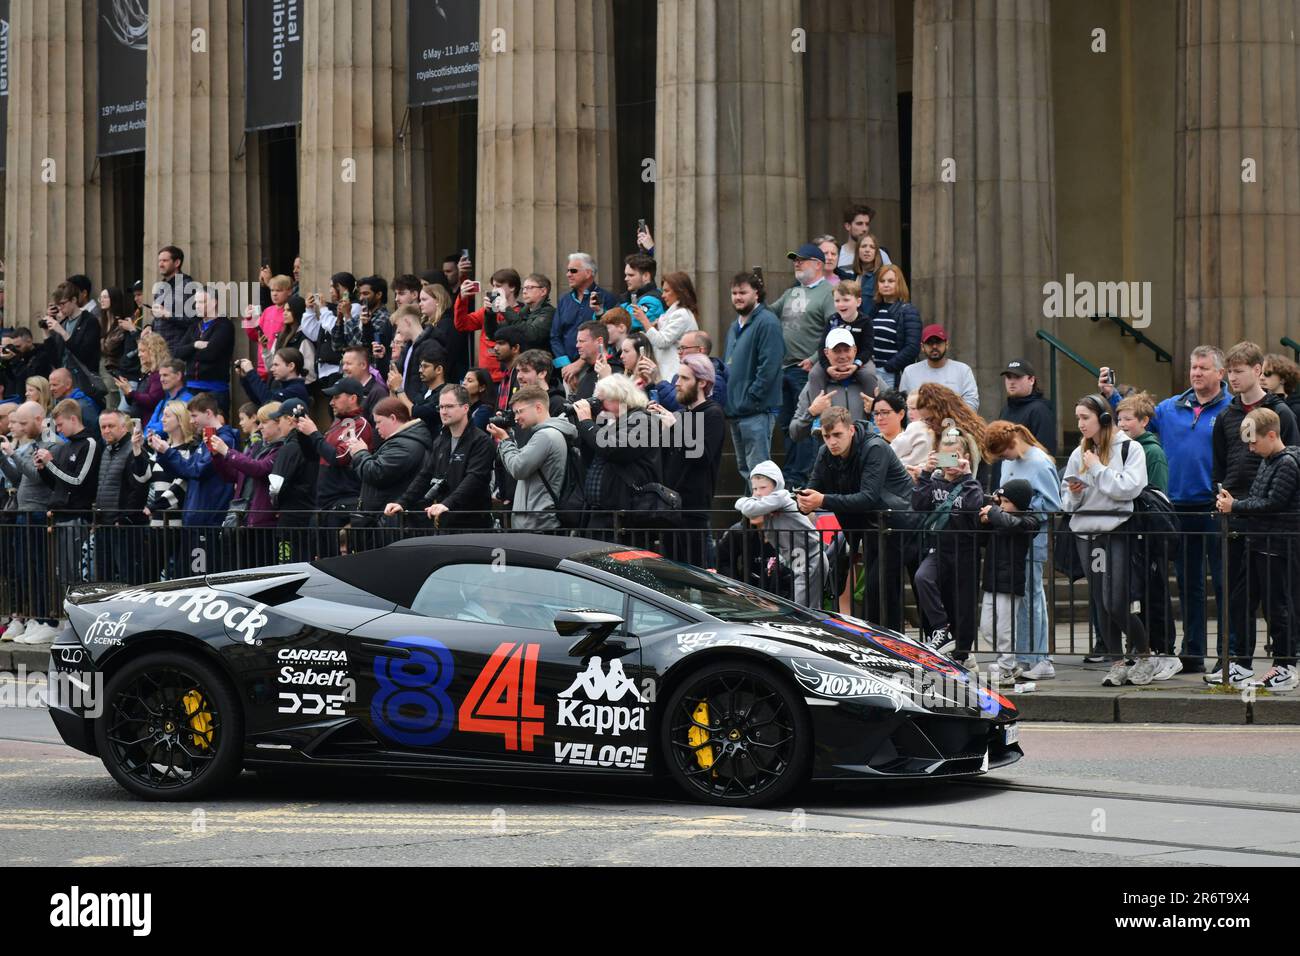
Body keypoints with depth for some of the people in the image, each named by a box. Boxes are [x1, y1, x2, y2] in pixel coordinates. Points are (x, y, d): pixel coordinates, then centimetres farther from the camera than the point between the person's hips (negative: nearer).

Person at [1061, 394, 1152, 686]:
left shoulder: (1129, 450, -2)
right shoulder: (1079, 454, 15)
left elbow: (1129, 487, -15)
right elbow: (1067, 502, 19)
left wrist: (1097, 469, -9)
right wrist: (1073, 494, -4)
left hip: (1116, 531, -6)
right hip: (1086, 532, 6)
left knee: (1116, 603, -10)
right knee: (1100, 602, 5)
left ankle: (1143, 654, 9)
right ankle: (1117, 662, 12)